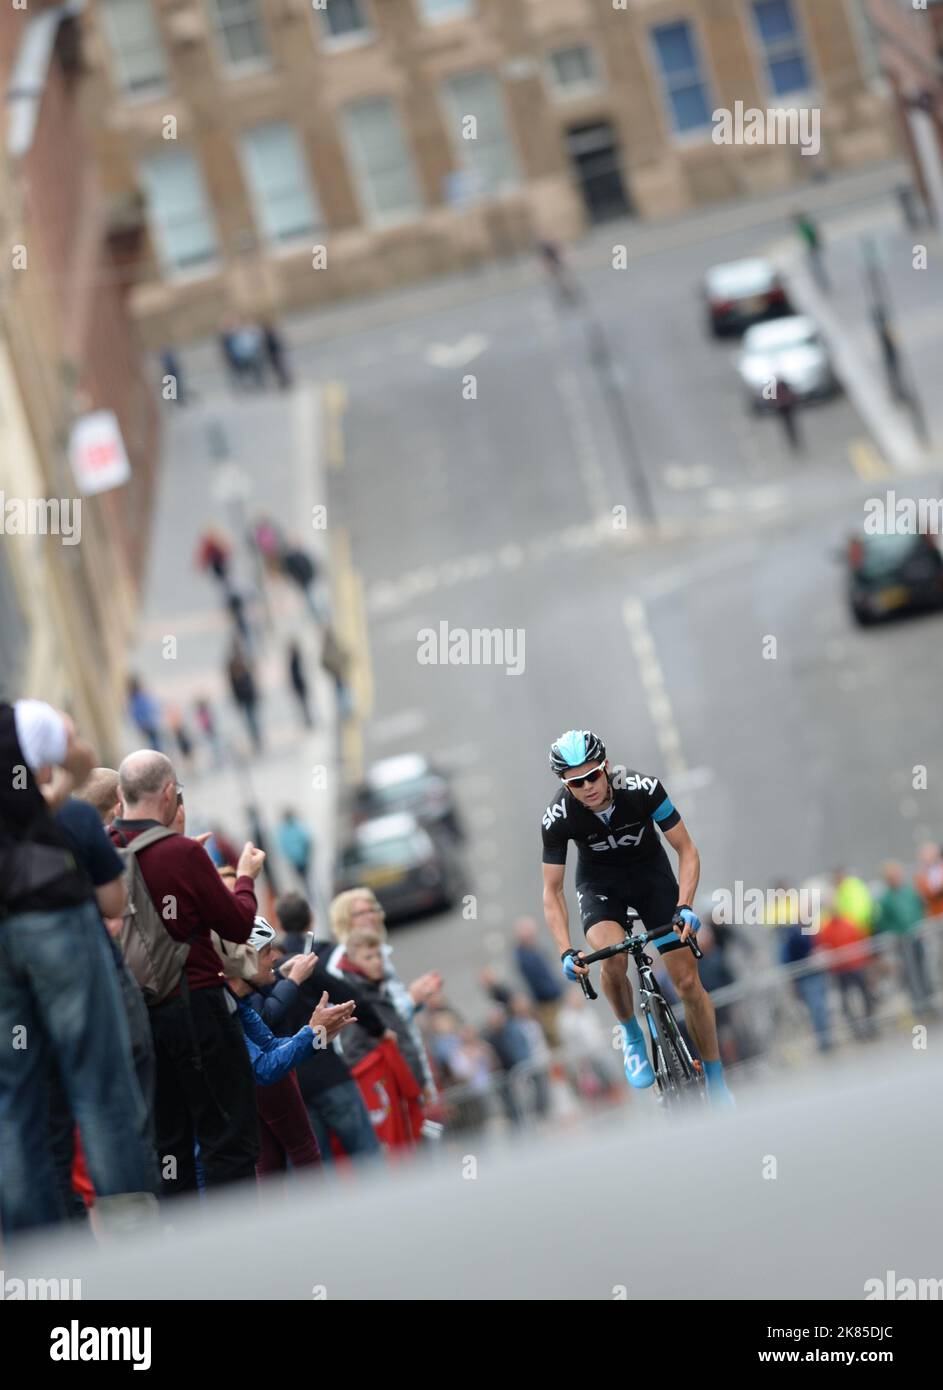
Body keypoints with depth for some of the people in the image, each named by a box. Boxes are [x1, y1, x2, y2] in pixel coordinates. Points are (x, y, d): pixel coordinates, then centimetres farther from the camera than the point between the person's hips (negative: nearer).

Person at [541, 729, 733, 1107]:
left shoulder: (643, 789, -30)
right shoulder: (557, 817, -27)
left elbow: (687, 851, -20)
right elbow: (552, 890, -18)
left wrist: (685, 906, -35)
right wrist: (565, 952, -30)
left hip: (650, 873, 0)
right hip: (599, 881, 0)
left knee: (688, 981, -5)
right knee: (613, 959, -31)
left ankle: (716, 1083, 12)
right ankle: (632, 1037, -2)